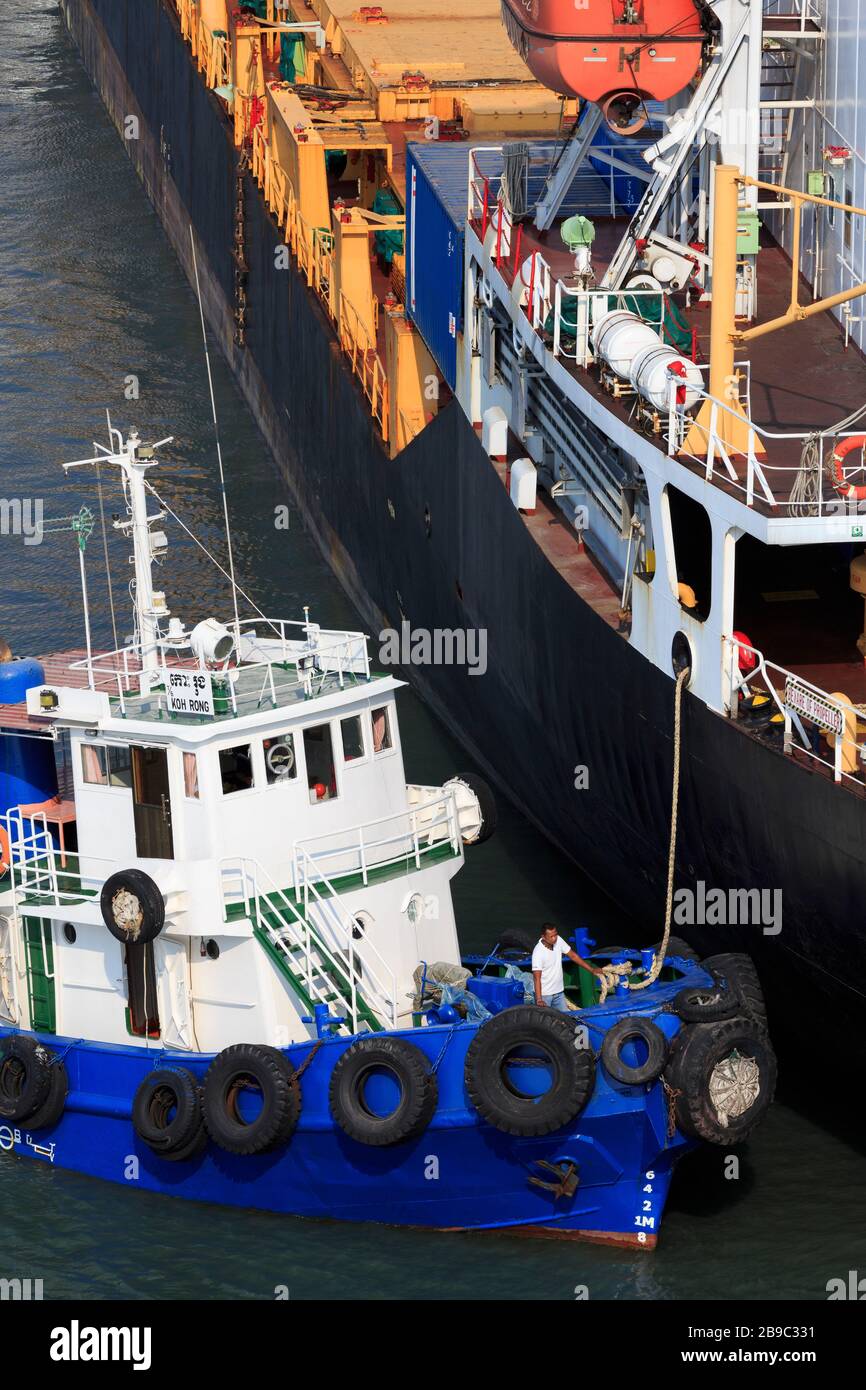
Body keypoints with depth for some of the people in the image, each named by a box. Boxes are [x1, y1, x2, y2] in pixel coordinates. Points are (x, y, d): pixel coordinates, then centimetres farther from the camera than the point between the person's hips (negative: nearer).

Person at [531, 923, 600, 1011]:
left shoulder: (558, 940, -6)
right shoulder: (538, 952, -24)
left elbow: (573, 955, 6)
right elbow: (537, 977, -26)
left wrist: (592, 970, 7)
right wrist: (539, 1000, -34)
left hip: (559, 992, 6)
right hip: (544, 994, -6)